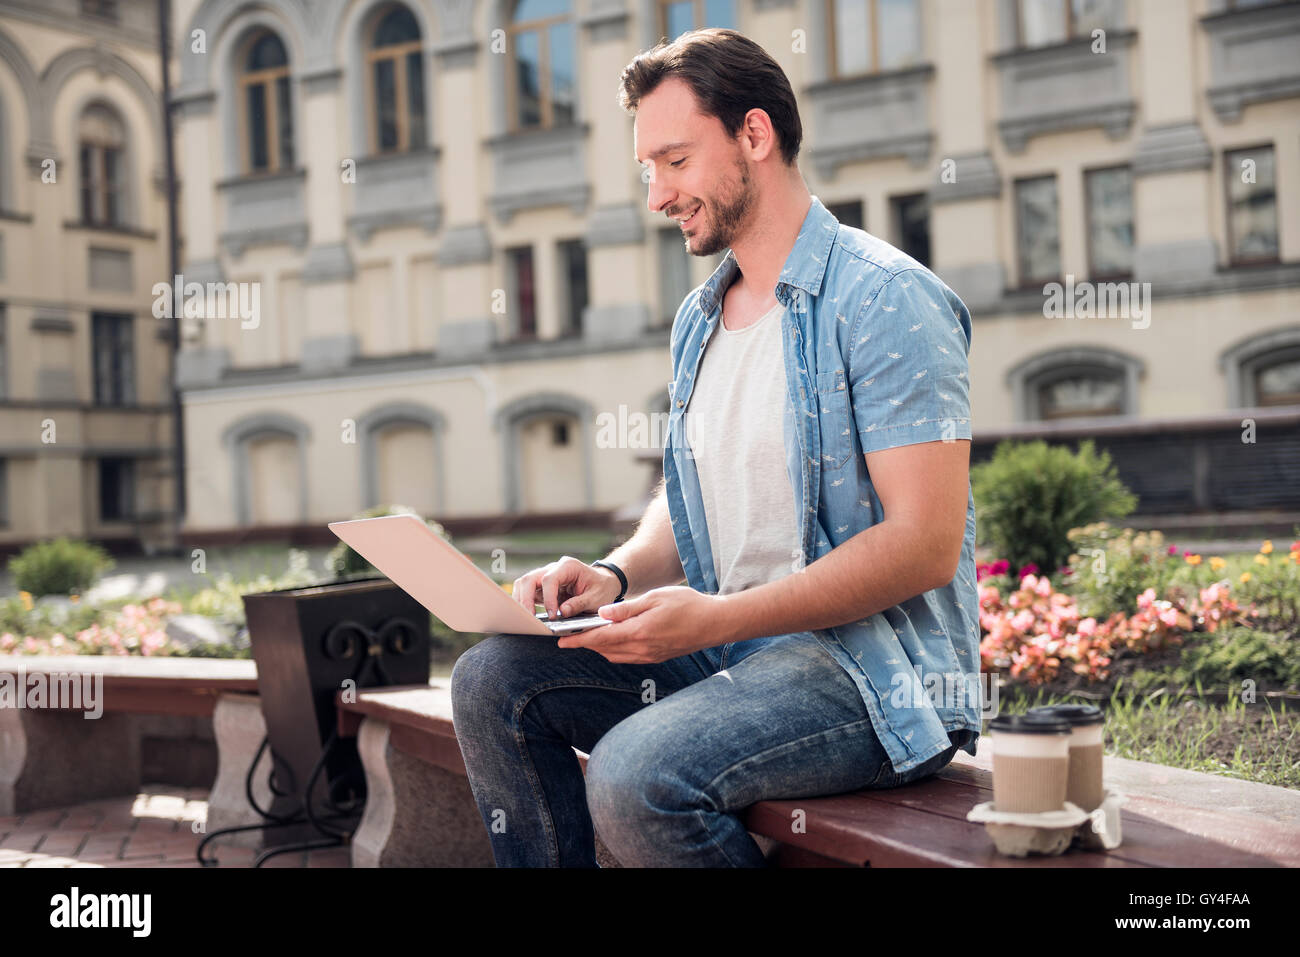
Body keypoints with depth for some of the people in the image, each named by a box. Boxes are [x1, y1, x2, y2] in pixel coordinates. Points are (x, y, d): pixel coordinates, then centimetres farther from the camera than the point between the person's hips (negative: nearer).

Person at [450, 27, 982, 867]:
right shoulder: (698, 321, 15)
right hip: (726, 646, 8)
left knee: (636, 774, -29)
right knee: (493, 678, -6)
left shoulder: (884, 299, -12)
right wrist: (617, 575, -2)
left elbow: (925, 543, -19)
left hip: (873, 668, -8)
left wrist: (715, 618, -23)